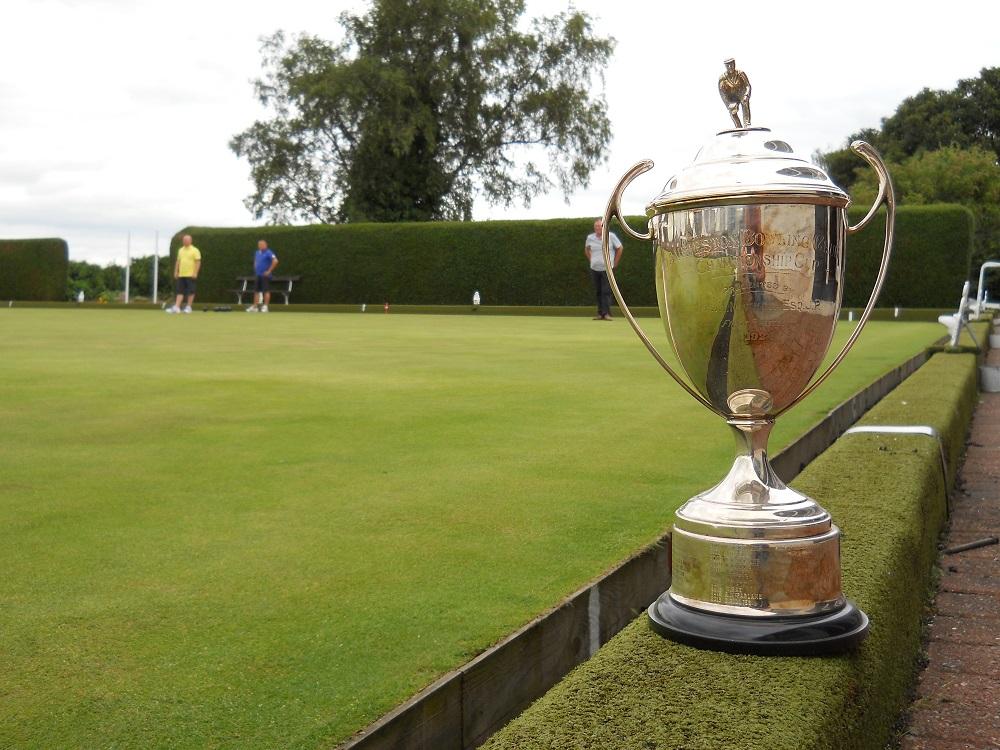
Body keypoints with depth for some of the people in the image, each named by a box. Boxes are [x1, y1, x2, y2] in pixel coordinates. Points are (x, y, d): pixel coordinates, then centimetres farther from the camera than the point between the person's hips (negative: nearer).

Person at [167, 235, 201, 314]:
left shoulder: (195, 250, -5)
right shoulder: (180, 250, 15)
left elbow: (198, 262, -9)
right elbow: (178, 261, 19)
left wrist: (195, 273, -16)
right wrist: (176, 272, 11)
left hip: (190, 275, -6)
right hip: (181, 275, 6)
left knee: (190, 291, -1)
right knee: (180, 291, 1)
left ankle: (188, 307, 6)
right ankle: (176, 307, -3)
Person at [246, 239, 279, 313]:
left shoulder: (268, 253, -11)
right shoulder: (257, 253, 15)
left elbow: (275, 261, -22)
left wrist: (269, 271, -19)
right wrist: (255, 269, 18)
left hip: (265, 275, -8)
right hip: (257, 275, 8)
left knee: (266, 291, -7)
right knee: (256, 291, 9)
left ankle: (265, 307, -6)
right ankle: (255, 307, 14)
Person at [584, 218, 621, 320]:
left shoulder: (611, 236, -7)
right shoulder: (590, 238, 3)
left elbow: (619, 248, 5)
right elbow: (586, 249, 23)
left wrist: (615, 263, 4)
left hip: (607, 269, -4)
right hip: (594, 269, 4)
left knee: (606, 291, -11)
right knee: (598, 292, 7)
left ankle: (606, 313, -13)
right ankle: (600, 313, 11)